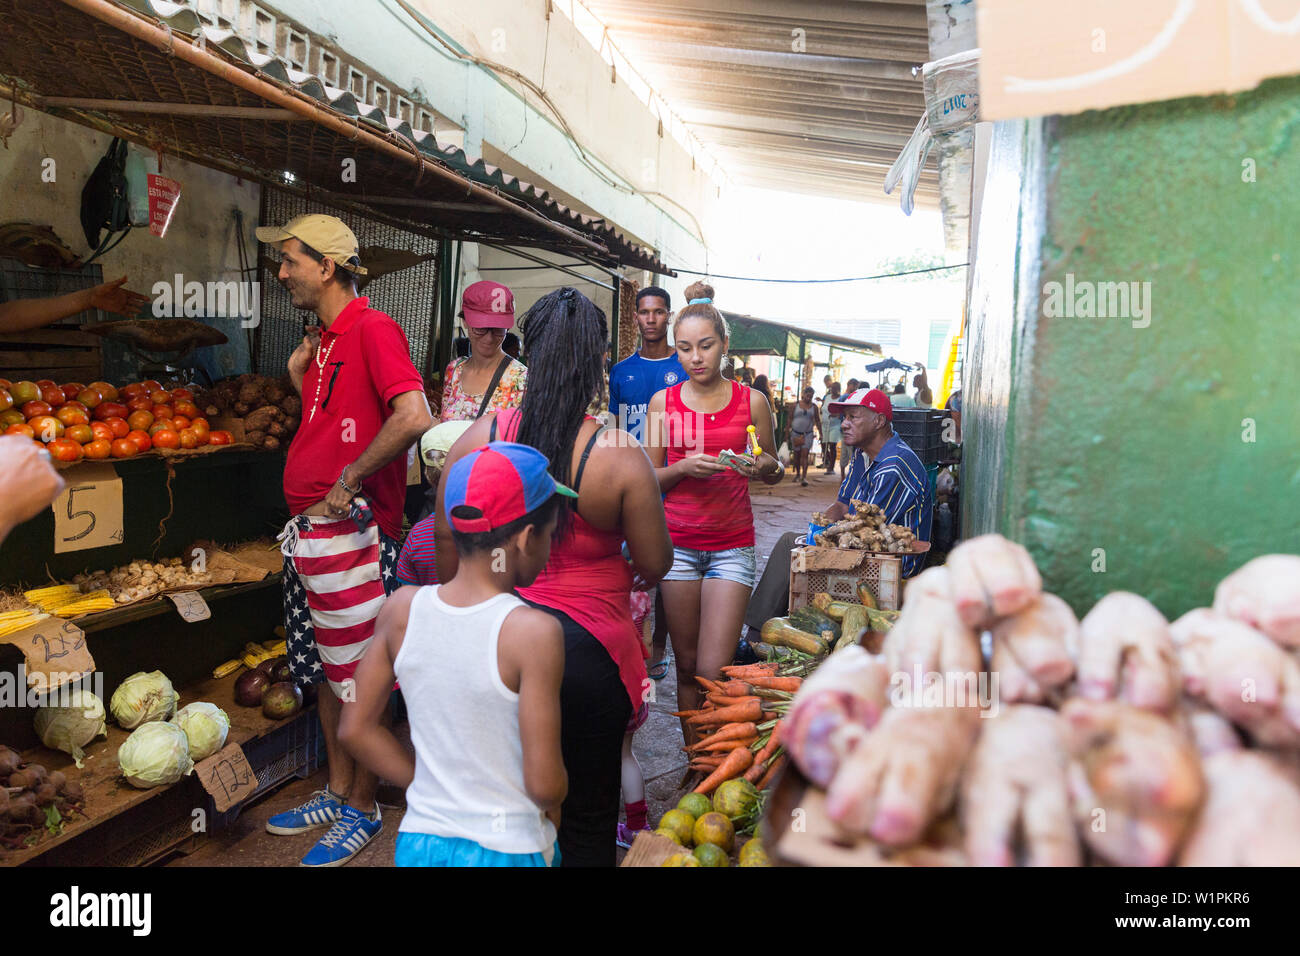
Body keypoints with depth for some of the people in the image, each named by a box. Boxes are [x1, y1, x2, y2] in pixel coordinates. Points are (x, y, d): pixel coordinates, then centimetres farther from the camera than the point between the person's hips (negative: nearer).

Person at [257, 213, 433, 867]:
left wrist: (347, 483, -21)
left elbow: (413, 417, -27)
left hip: (349, 529, -10)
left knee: (357, 677, 3)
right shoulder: (324, 339, 16)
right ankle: (337, 792, 34)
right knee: (324, 672, 18)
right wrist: (300, 377, 10)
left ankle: (362, 809, 19)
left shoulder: (373, 329, -13)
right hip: (306, 529, 10)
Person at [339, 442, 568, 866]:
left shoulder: (401, 609, -7)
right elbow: (545, 783, -18)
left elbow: (355, 729, 1)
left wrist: (431, 784, 8)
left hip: (419, 842, 4)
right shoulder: (534, 632, -21)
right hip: (506, 849, -3)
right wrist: (551, 806, 3)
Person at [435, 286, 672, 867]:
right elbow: (654, 564, -8)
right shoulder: (618, 454, -16)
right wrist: (633, 571, 15)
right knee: (588, 815, 17)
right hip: (586, 645, -3)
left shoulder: (479, 437, -6)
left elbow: (447, 543, 2)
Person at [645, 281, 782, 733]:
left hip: (732, 545, -1)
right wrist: (684, 467, -14)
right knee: (687, 666, 9)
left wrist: (764, 467, -12)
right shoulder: (663, 401, 4)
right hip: (678, 542, 2)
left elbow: (775, 471, 11)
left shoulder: (751, 401, 1)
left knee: (713, 674, -9)